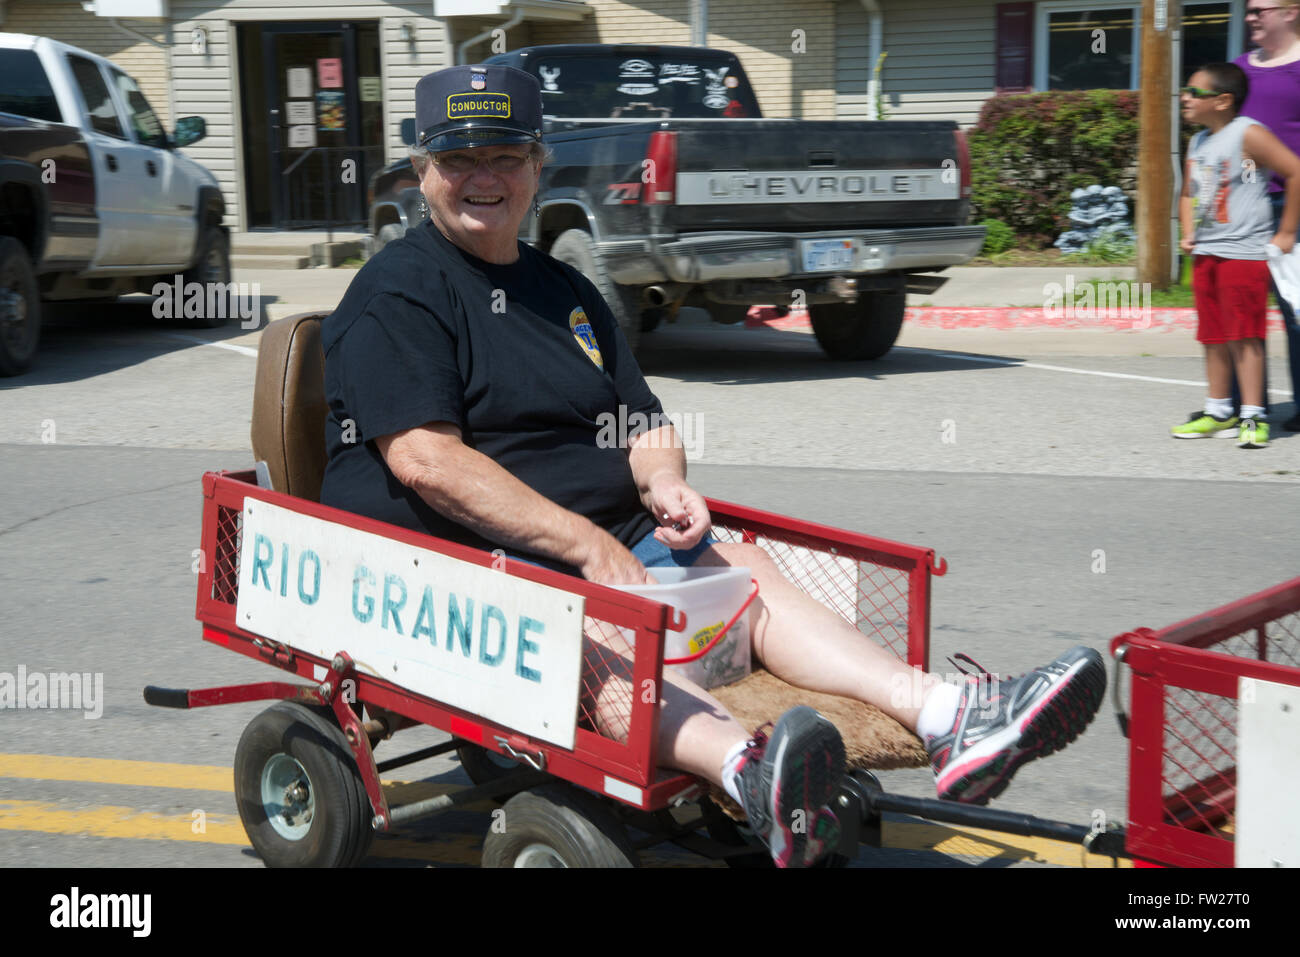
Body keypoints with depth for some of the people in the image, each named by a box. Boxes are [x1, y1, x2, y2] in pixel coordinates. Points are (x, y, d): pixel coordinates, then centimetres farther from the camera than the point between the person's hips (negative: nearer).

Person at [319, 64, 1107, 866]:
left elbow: (644, 423, 22)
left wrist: (662, 479, -4)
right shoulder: (396, 294, -2)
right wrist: (585, 544, -21)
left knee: (743, 570, -17)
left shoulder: (564, 290, 22)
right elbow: (425, 460, -16)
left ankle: (951, 719, -36)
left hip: (604, 546, 7)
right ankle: (749, 772, -66)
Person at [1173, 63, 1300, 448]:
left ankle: (1253, 417, -2)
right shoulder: (1197, 143, 13)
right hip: (1205, 253, 8)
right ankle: (1218, 412, 22)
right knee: (1213, 336, 12)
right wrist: (1188, 233, 8)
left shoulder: (1248, 134, -11)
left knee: (1243, 336, -7)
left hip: (1244, 252, -8)